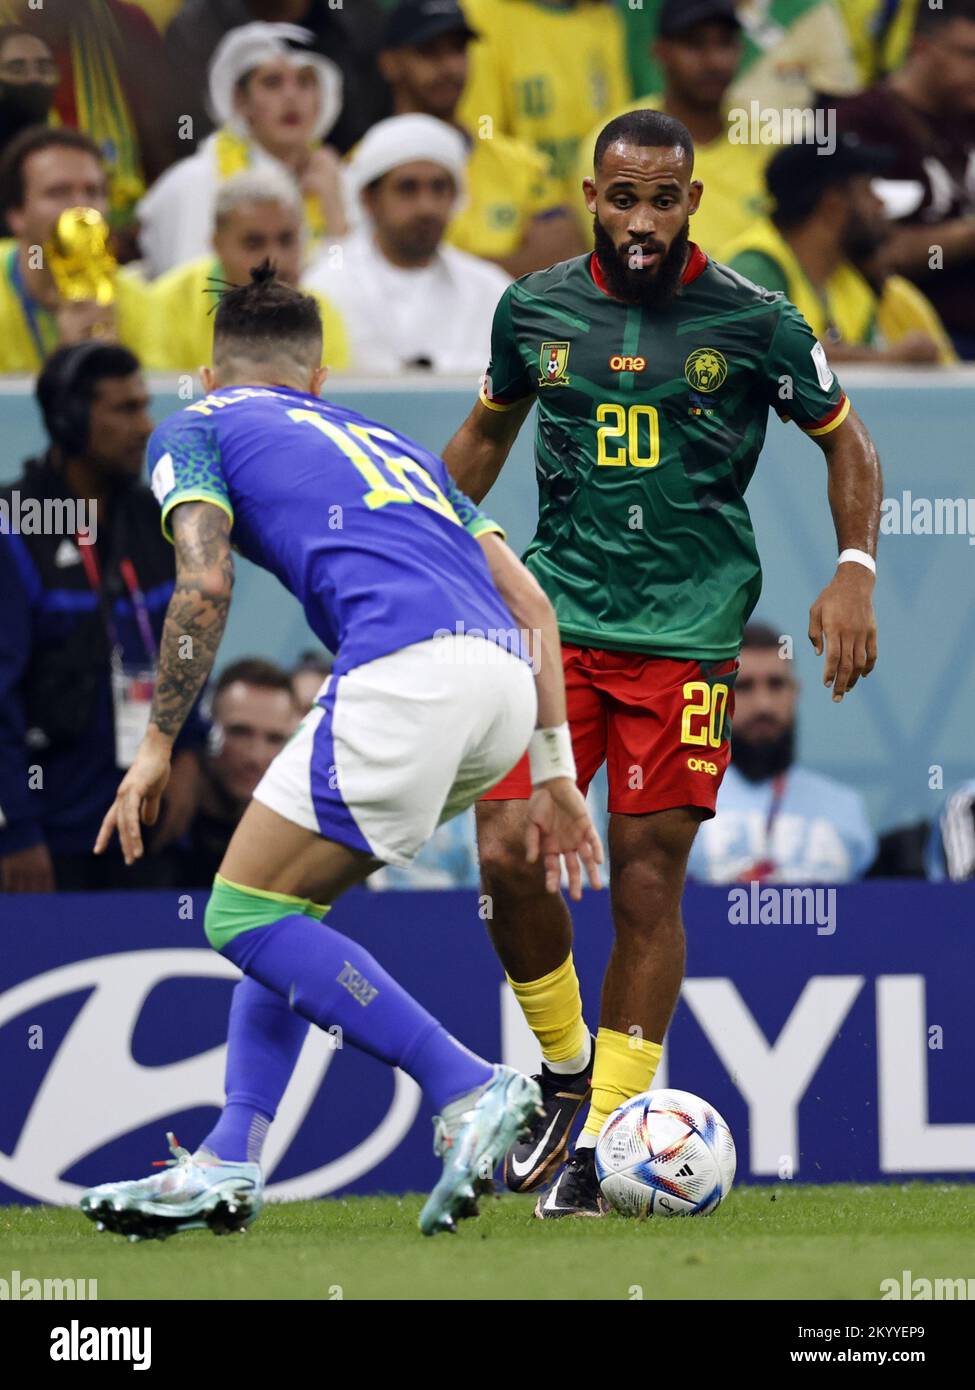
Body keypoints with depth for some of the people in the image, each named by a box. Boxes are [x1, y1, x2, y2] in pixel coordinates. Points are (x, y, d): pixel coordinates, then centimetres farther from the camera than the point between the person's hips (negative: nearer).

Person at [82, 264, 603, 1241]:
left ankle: (468, 1090, -9)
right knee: (286, 898, 20)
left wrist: (157, 745, 6)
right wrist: (551, 770, 27)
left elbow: (205, 583, 0)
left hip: (408, 665, -7)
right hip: (506, 681, 7)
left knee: (246, 917, 1)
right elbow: (531, 602, 27)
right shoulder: (390, 444, 35)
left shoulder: (193, 429, 19)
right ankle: (227, 1163, 12)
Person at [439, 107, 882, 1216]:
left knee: (647, 887, -4)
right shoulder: (535, 308, 5)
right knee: (507, 855, -10)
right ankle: (565, 1071, 14)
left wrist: (853, 573, -3)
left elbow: (845, 444, 9)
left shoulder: (752, 321, -3)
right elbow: (486, 433, 22)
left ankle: (605, 1134, 4)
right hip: (558, 616, 2)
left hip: (686, 634, -2)